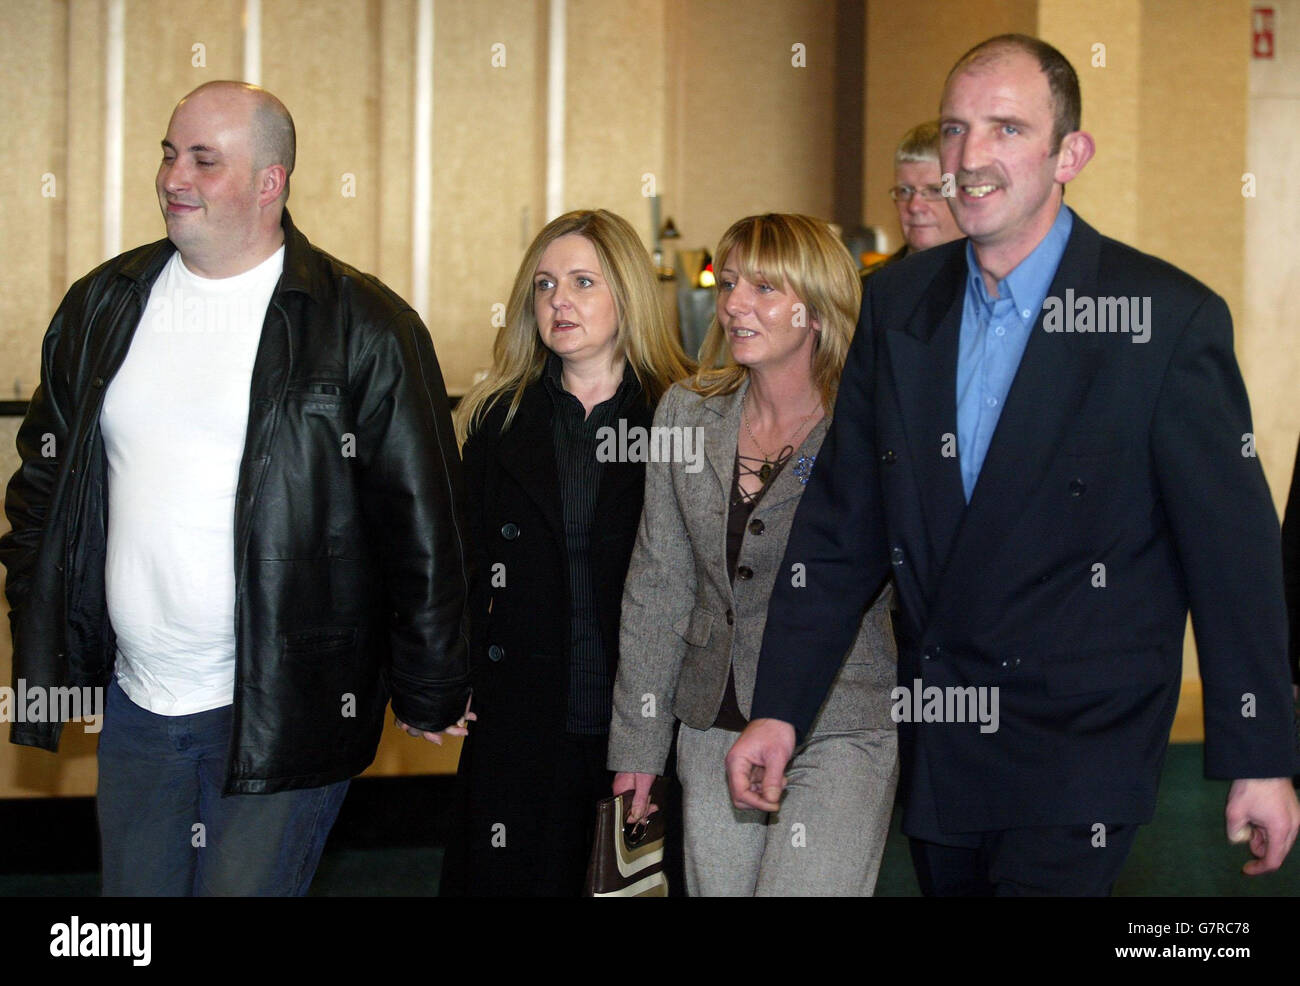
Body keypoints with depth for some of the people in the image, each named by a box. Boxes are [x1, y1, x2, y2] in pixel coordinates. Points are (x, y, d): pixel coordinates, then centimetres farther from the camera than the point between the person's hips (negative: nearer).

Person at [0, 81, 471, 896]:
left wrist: (428, 695, -1)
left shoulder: (363, 326, -8)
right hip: (135, 705, 5)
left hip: (285, 713, -5)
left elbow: (423, 521, -5)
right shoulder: (103, 305, 8)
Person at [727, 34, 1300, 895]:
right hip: (936, 743, 5)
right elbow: (843, 524, 7)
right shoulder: (898, 304, 4)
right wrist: (779, 709, 3)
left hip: (1082, 750, -5)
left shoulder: (1170, 317, -12)